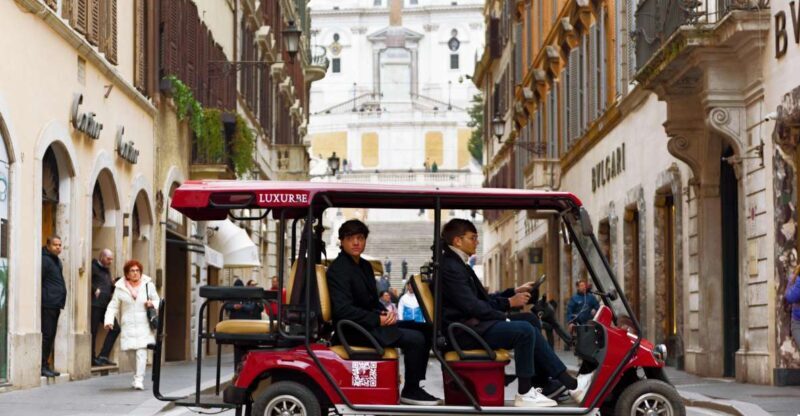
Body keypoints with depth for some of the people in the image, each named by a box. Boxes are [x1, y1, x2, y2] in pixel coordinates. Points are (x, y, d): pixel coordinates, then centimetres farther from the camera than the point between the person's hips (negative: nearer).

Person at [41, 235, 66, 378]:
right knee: (47, 335, -8)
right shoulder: (45, 260, -10)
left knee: (50, 336, 12)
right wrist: (43, 299, -19)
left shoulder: (56, 260, 20)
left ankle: (45, 365, 17)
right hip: (48, 305, -10)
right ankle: (42, 366, -5)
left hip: (55, 305, 10)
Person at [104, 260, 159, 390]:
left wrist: (152, 303, -8)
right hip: (128, 326, 1)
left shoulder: (148, 285, 5)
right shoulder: (120, 288, 4)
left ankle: (139, 380, -12)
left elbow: (157, 301, 15)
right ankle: (137, 376, 26)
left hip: (143, 326, -1)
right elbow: (113, 306, 5)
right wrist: (109, 320, -10)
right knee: (131, 353, 4)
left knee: (141, 352, -13)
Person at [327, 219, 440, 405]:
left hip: (370, 323, 10)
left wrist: (386, 313, -3)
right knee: (415, 339, -20)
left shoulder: (365, 266, 15)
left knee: (424, 330, 6)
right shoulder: (338, 269, -14)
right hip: (354, 329, -10)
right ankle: (410, 391, -6)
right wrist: (378, 319, -21)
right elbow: (343, 310, -24)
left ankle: (414, 385, 7)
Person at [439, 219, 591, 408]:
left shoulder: (457, 264, 18)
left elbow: (483, 299, 17)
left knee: (530, 319, 9)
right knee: (524, 330, -22)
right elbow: (472, 306, -22)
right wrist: (509, 303, -13)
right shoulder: (449, 268, -15)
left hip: (473, 324, 11)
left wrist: (514, 292, 7)